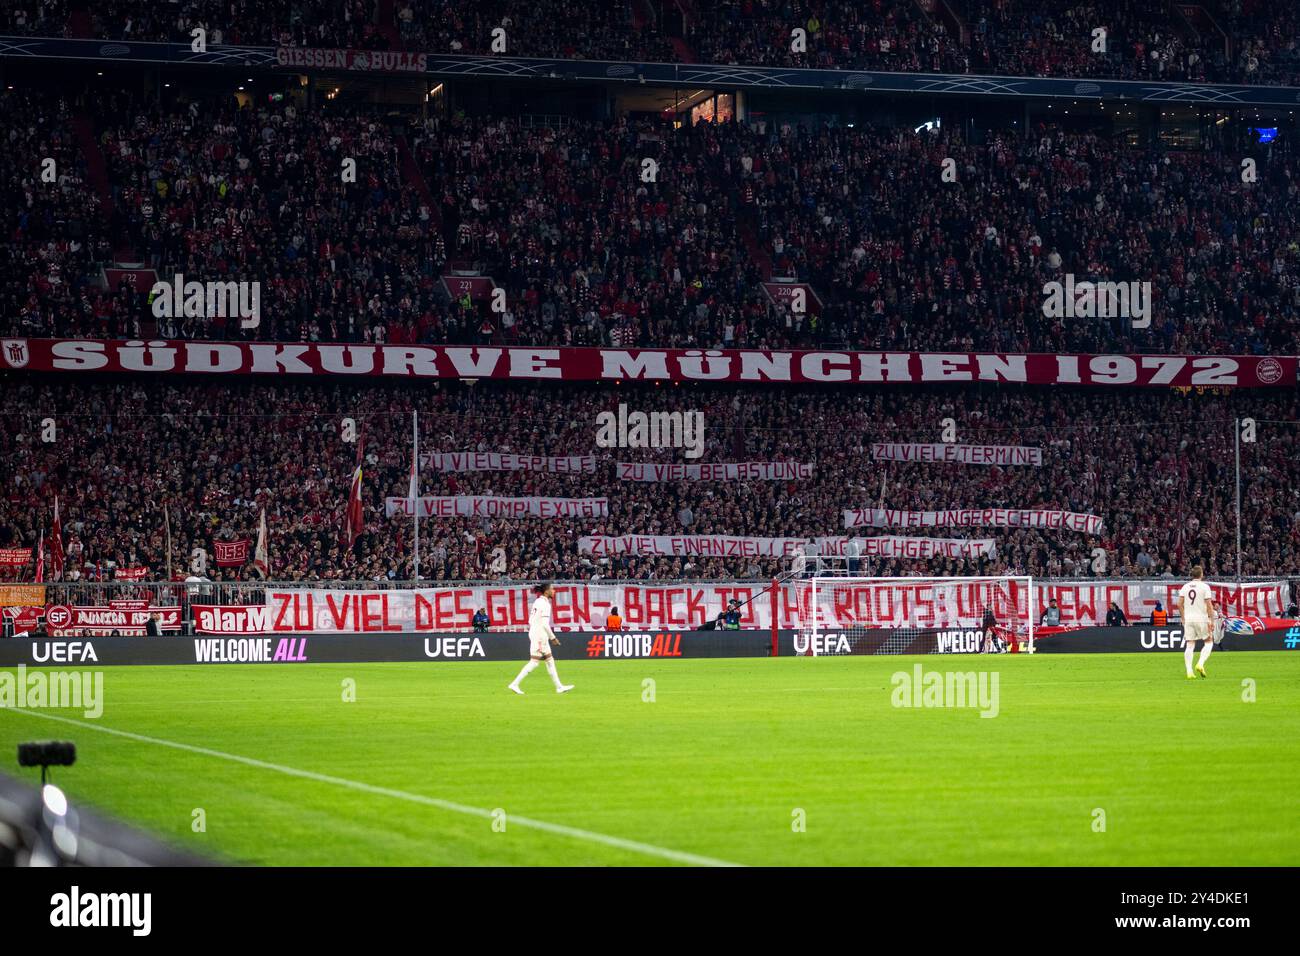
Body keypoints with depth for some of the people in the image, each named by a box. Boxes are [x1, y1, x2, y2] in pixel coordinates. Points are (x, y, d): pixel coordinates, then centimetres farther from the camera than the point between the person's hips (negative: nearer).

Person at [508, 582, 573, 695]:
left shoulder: (538, 601, 12)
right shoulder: (545, 604, -15)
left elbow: (530, 620, 15)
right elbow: (545, 624, -20)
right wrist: (553, 637, -12)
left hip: (534, 633, 10)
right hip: (540, 635, -10)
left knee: (550, 660, 13)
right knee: (534, 662, -7)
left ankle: (559, 687, 16)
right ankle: (515, 684, -7)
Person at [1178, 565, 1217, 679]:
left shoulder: (1185, 587, 7)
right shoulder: (1204, 587, -6)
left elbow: (1180, 604, 5)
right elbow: (1209, 605, -10)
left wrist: (1183, 618, 16)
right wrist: (1212, 621, -8)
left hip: (1188, 619, 4)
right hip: (1201, 618, -4)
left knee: (1189, 645, 4)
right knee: (1209, 642, 11)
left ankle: (1189, 672, -3)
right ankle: (1200, 664, -8)